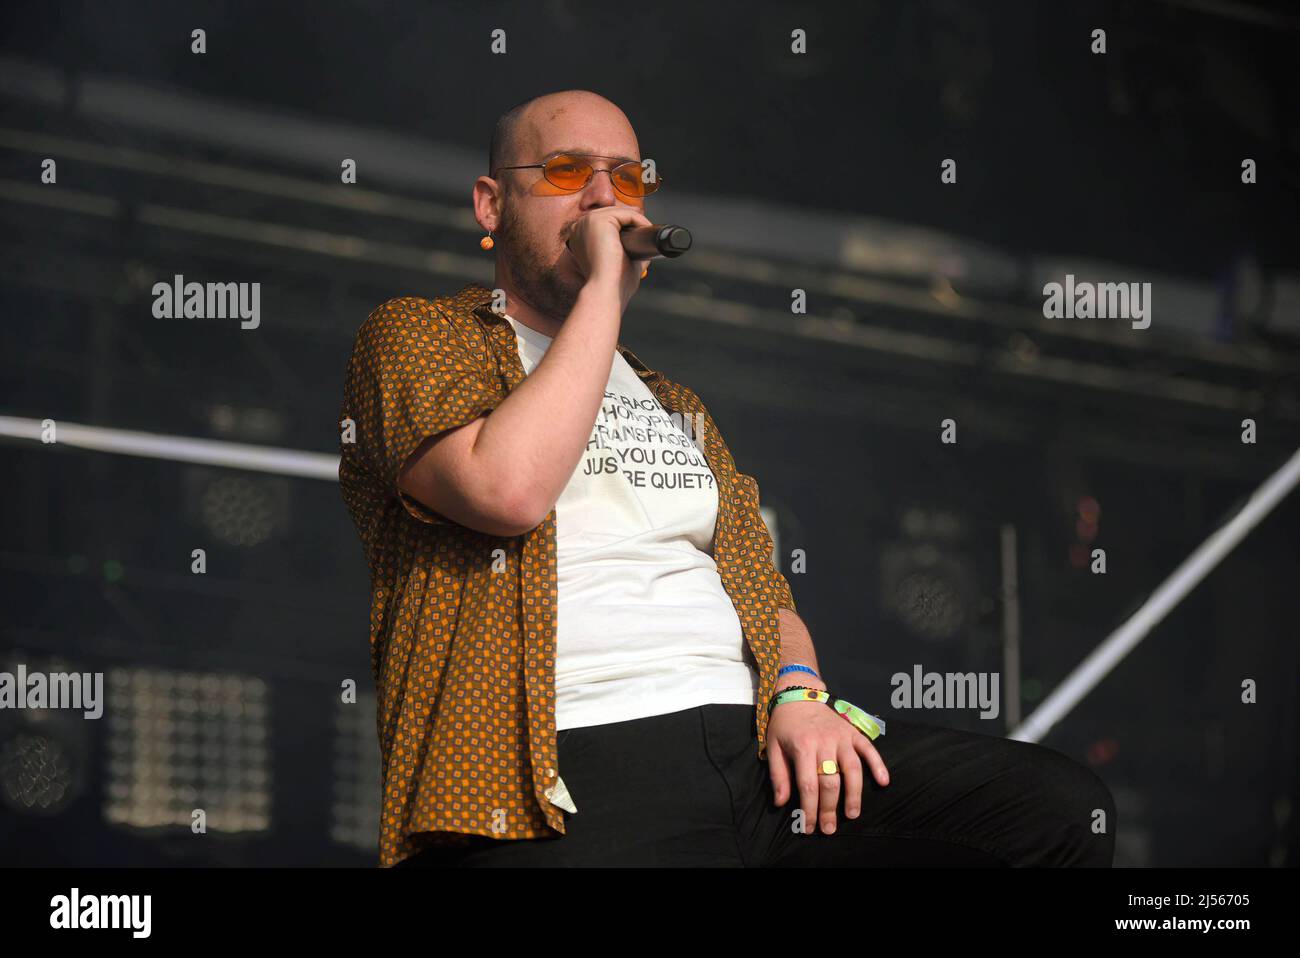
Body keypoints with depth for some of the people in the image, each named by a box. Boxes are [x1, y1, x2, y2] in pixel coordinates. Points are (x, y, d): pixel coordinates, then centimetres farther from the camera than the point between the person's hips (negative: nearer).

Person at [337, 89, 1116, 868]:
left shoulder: (674, 405, 33)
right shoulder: (417, 337, 11)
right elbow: (510, 490, -11)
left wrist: (799, 693, 4)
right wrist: (603, 290, -3)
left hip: (755, 739, 8)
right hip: (578, 765, -7)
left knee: (1064, 809, -13)